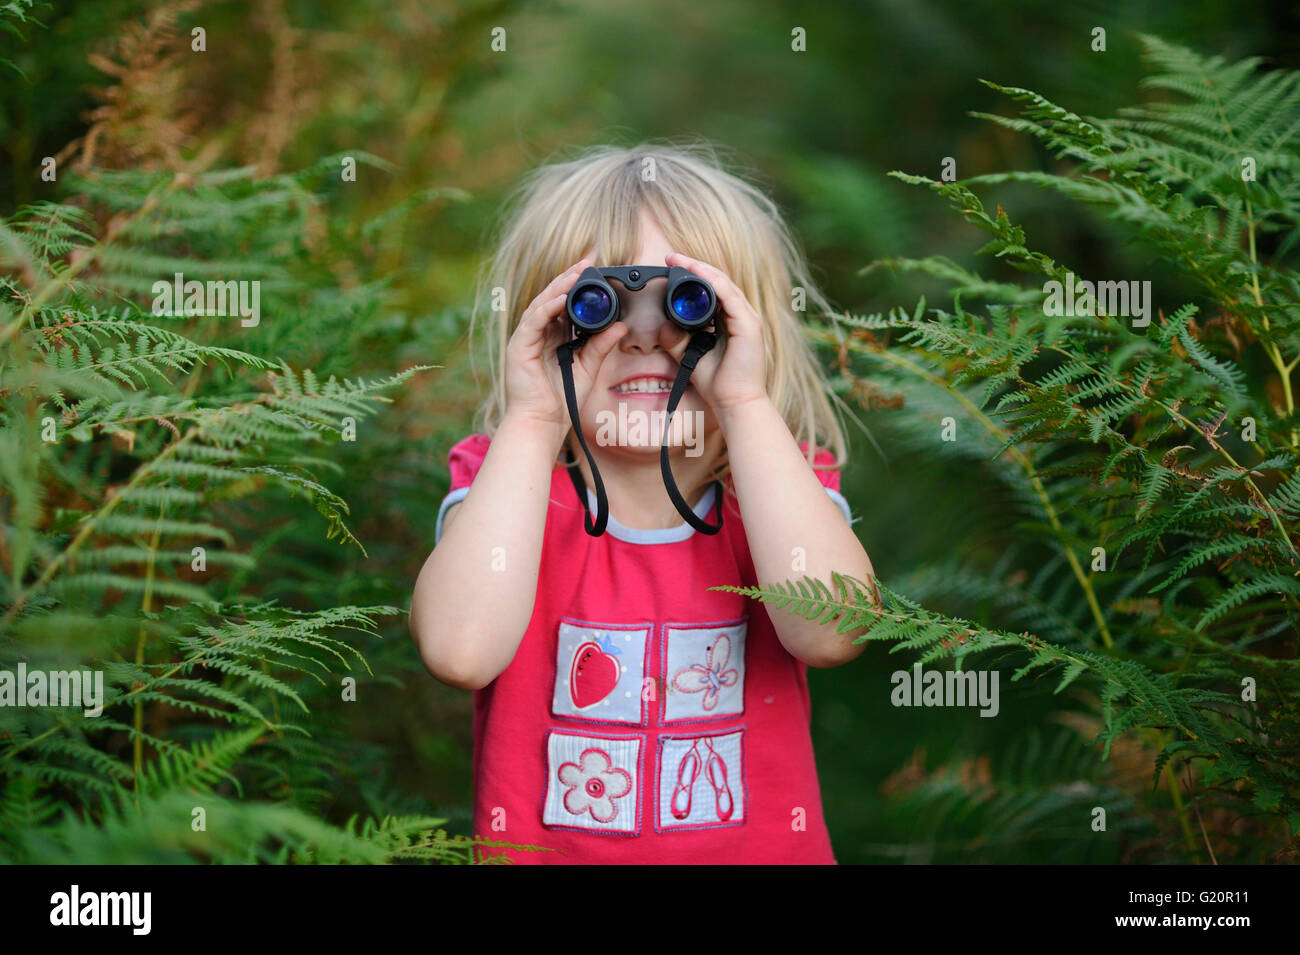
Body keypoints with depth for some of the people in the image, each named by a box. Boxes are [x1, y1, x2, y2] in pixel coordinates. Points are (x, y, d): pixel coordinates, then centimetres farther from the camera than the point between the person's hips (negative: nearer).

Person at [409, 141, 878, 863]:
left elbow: (830, 632, -18)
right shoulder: (501, 483, 2)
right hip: (543, 847, 0)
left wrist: (747, 405, -15)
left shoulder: (783, 484, 4)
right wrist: (532, 424, -14)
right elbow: (460, 651, -18)